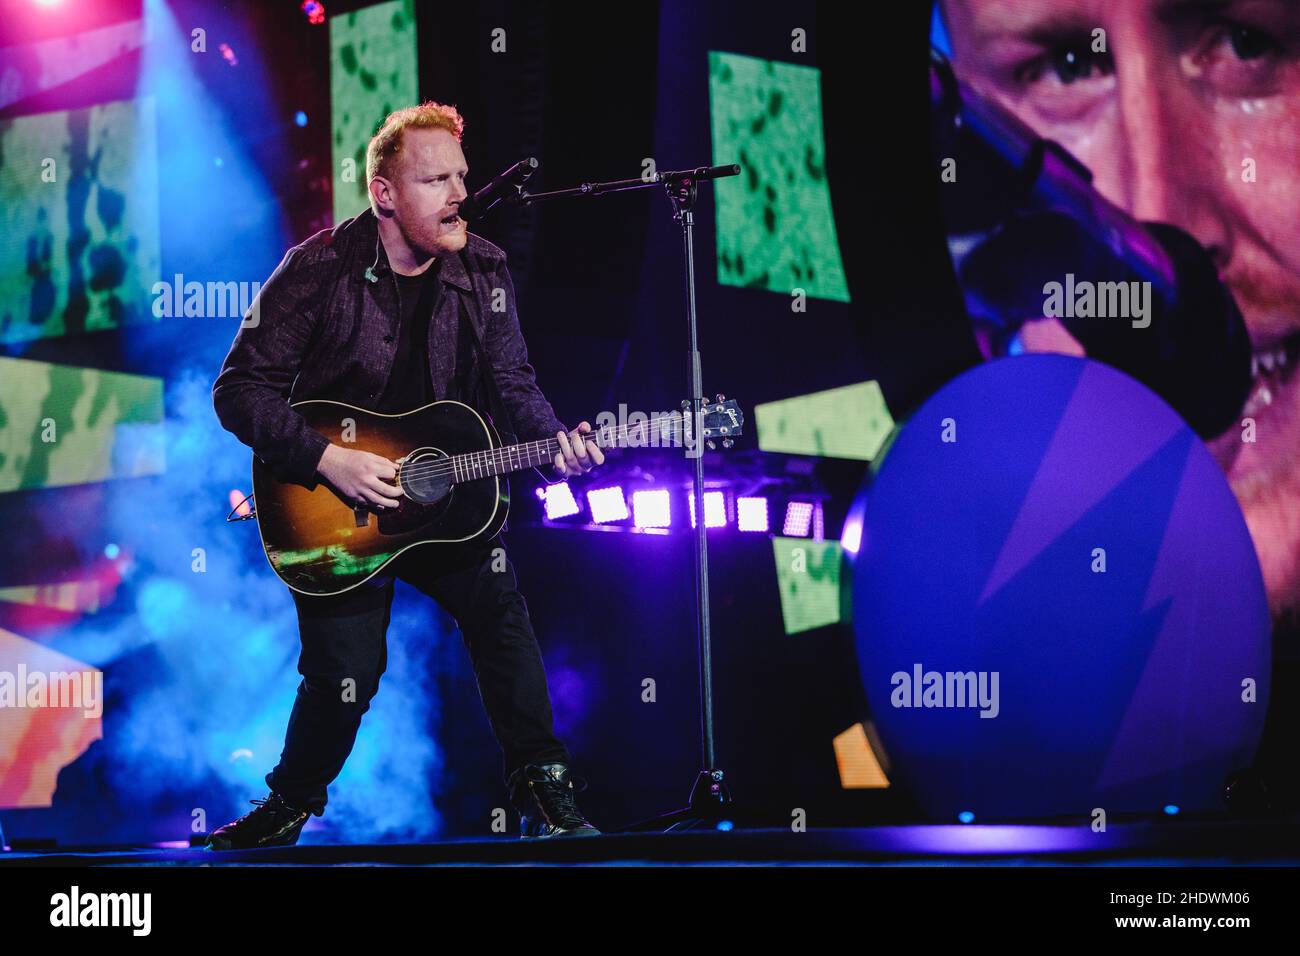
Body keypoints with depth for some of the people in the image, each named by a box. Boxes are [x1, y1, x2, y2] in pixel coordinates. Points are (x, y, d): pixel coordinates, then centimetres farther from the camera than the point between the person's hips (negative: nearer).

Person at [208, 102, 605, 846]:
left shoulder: (484, 269, -2)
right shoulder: (320, 269, -14)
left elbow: (513, 382, 2)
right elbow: (240, 390, -15)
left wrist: (554, 439, -19)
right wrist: (328, 459, -25)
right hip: (339, 505, -3)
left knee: (500, 605, -20)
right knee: (345, 676, -8)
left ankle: (544, 792, -8)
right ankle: (291, 805, 20)